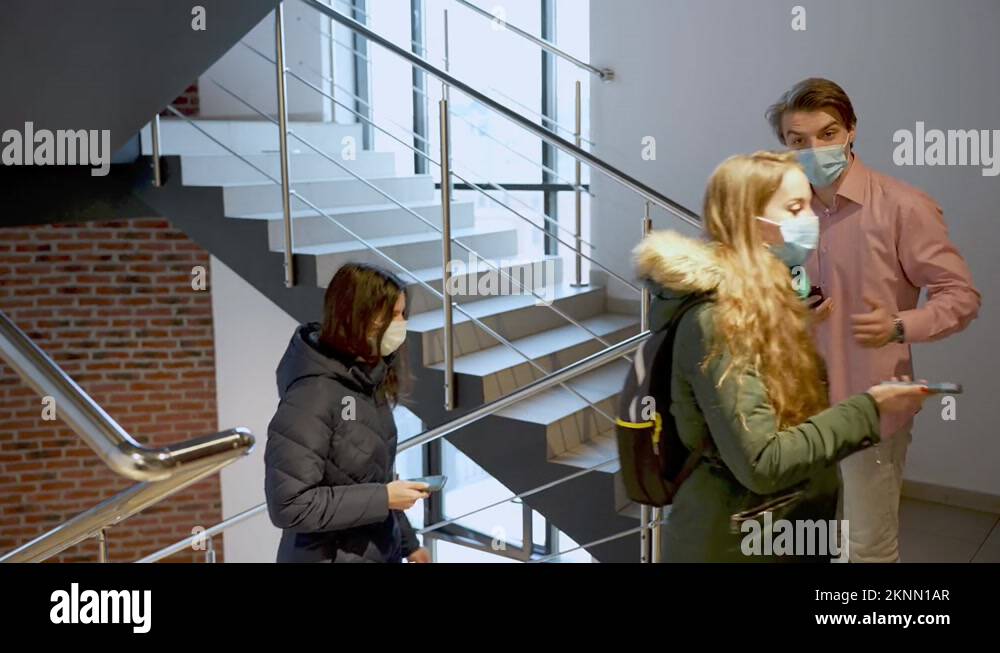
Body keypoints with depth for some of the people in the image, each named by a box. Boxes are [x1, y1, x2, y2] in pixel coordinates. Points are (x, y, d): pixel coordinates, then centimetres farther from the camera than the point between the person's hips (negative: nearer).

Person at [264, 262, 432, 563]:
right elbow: (289, 505, -26)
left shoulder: (368, 379, 2)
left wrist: (407, 543, 14)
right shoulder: (312, 396, -23)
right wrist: (383, 499, -23)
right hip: (330, 556, -8)